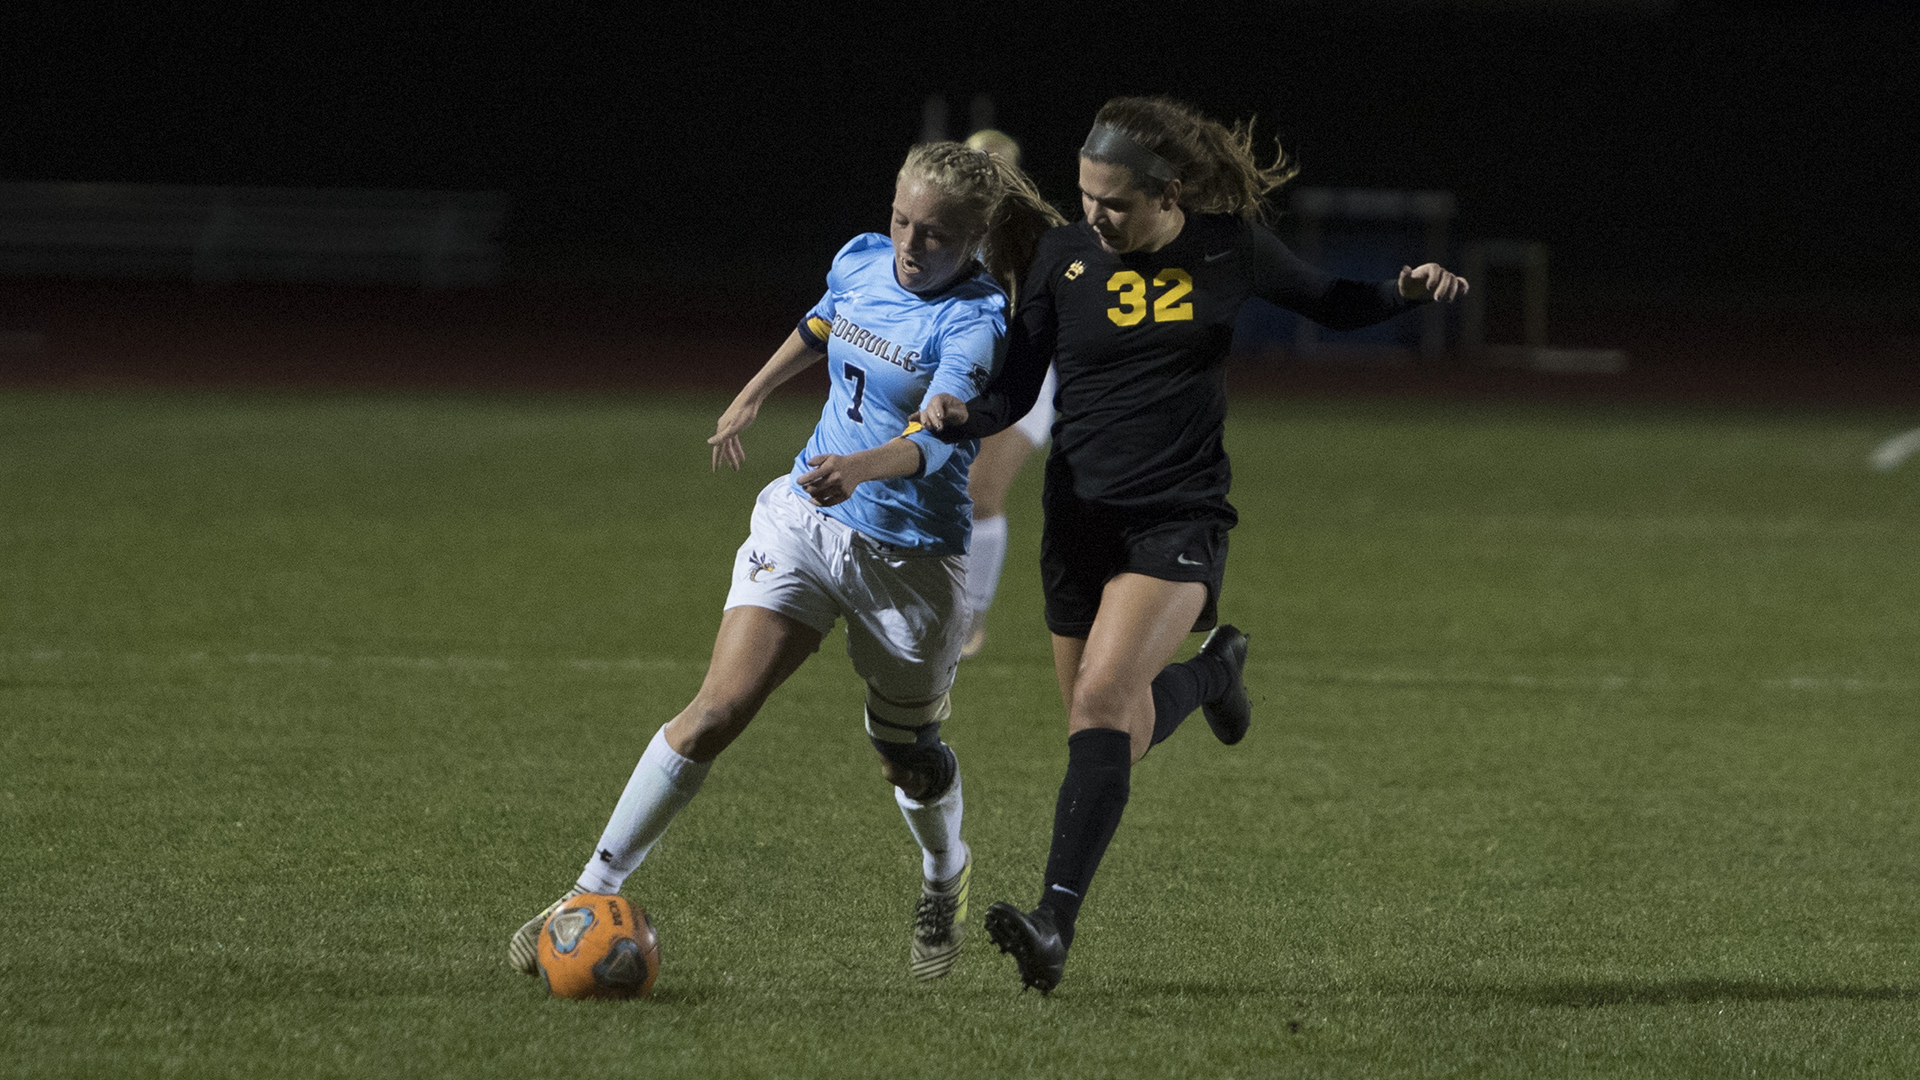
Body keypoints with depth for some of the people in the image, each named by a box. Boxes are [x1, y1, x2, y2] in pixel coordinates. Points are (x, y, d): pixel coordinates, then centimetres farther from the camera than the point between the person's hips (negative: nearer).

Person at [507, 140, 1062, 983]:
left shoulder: (974, 321, -19)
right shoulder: (861, 260, 0)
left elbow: (934, 438, -36)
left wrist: (861, 468, -55)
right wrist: (750, 399, 36)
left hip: (911, 558, -4)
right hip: (804, 521, 4)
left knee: (905, 754, 13)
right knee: (718, 709, -11)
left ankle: (945, 885, 46)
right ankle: (591, 895, -10)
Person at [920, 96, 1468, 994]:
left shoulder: (1230, 247, -4)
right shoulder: (1064, 256, -3)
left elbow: (1327, 303, 14)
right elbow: (1019, 387, 2)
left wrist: (1405, 292, -5)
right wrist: (963, 414, -20)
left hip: (1181, 521, -3)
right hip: (1080, 517, 3)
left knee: (1102, 698, -24)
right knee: (1113, 740, 11)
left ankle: (1056, 923, -30)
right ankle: (1213, 669, 45)